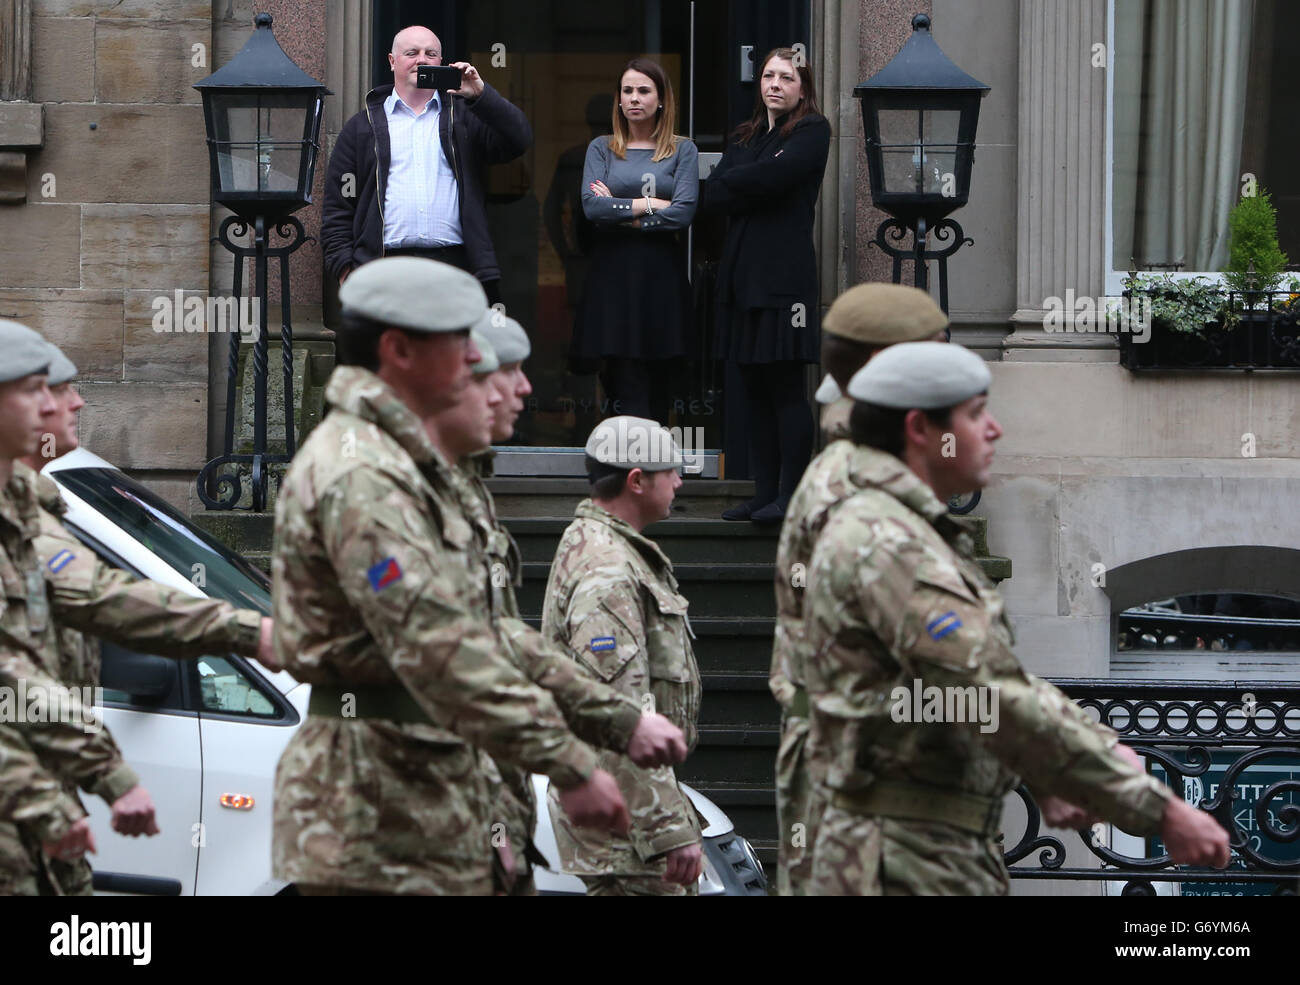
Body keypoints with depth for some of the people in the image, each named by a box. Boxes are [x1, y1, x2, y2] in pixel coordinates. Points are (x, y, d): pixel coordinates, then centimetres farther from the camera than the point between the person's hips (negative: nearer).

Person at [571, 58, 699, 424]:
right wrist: (650, 205, -7)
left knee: (659, 389, 1)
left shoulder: (682, 151, 8)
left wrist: (619, 212, -6)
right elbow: (591, 205, -5)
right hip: (613, 273, 0)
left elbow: (684, 212, -6)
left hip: (662, 274, 0)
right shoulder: (602, 149, 11)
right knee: (628, 387, -6)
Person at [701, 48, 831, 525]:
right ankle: (764, 493, 10)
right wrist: (756, 192, -8)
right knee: (753, 389, 6)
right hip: (742, 272, 7)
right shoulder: (745, 137, 21)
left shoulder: (812, 131, 2)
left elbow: (776, 174, -15)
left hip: (784, 273, -7)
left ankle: (790, 495, -4)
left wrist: (732, 183, 2)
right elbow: (710, 197, 8)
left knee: (785, 387, -7)